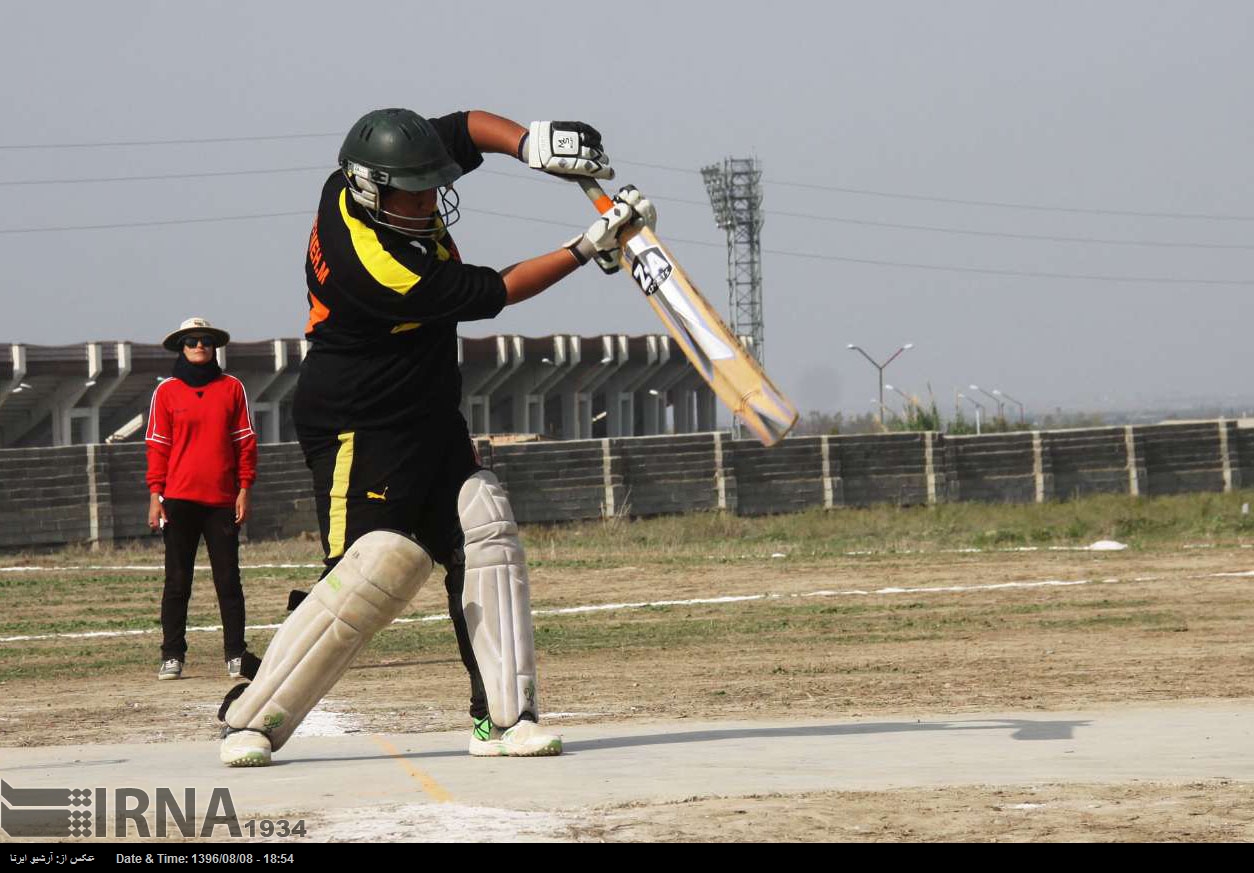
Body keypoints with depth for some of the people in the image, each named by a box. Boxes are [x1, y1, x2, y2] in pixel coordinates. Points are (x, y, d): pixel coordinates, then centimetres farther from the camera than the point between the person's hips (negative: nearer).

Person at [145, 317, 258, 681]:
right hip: (179, 499, -1)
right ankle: (172, 656, 3)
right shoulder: (167, 391, 5)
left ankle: (236, 655, 4)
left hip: (222, 500, 1)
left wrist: (244, 489, 2)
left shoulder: (232, 388, 8)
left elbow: (245, 442, 8)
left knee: (228, 579, 1)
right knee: (177, 580, 0)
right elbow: (157, 446, 5)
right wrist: (156, 494, -2)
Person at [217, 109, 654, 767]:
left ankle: (502, 717, -2)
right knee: (372, 571, -15)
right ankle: (250, 721, -3)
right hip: (358, 428, -9)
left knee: (485, 536, -3)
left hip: (430, 417, 9)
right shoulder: (372, 267, -30)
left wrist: (529, 143, -16)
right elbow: (496, 292, -21)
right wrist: (590, 246, -17)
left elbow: (463, 128, 4)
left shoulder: (357, 188, -6)